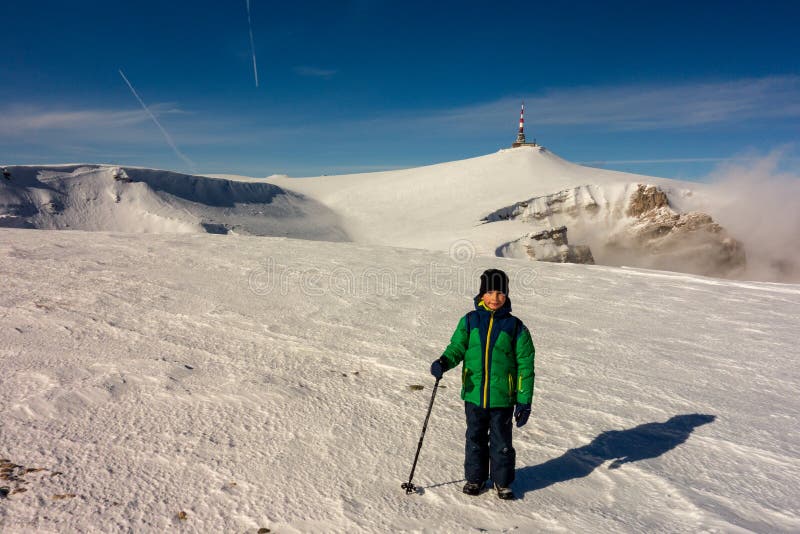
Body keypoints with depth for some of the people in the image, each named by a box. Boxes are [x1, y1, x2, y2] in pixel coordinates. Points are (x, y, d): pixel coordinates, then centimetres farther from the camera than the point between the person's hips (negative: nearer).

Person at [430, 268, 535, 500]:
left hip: (502, 398, -1)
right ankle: (475, 477, 35)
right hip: (474, 395, 2)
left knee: (501, 442, 10)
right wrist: (444, 362, -20)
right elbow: (457, 347, 3)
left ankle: (502, 481, 31)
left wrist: (524, 401, -4)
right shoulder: (469, 321, 0)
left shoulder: (515, 326, -4)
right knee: (475, 438, 16)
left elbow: (525, 365, -1)